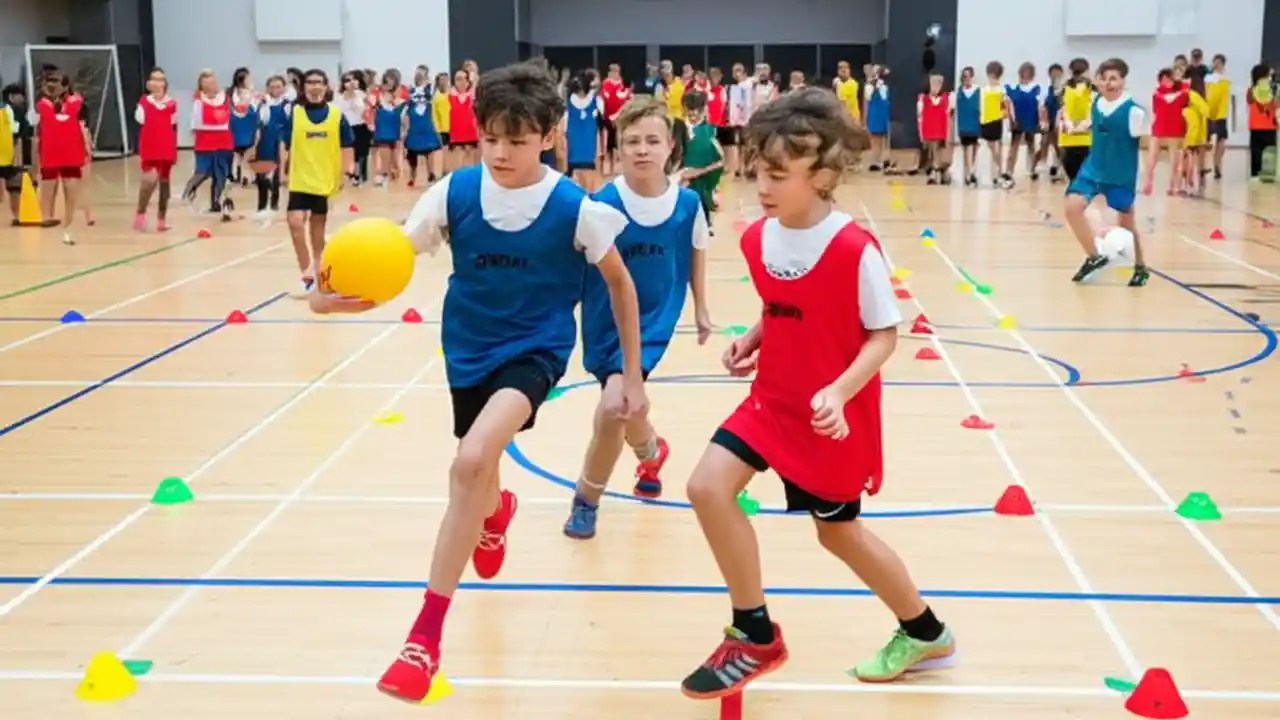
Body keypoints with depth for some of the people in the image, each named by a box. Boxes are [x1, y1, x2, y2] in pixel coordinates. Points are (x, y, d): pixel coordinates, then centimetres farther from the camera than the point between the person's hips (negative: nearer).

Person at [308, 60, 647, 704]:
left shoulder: (574, 208, -16)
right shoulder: (454, 192, -12)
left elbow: (620, 284, -2)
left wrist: (632, 375, 1)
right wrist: (335, 292, -35)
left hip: (534, 349, -4)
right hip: (468, 348, 4)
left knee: (473, 461, -28)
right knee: (474, 473, 21)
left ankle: (426, 634, -18)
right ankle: (495, 512, 65)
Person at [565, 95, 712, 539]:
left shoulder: (687, 203, -9)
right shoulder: (602, 203, -15)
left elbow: (696, 254, 9)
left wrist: (700, 309, 16)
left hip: (652, 320, -1)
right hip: (605, 320, 1)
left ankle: (586, 499, 4)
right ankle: (651, 451, 51)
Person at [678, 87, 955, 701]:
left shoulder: (855, 249, -22)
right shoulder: (756, 239, -3)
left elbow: (884, 334, -15)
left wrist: (840, 392, -28)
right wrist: (750, 340, -6)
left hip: (833, 412, -6)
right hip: (773, 397, 6)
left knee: (838, 532, 10)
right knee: (709, 486, -10)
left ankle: (926, 633, 36)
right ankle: (755, 636, 7)